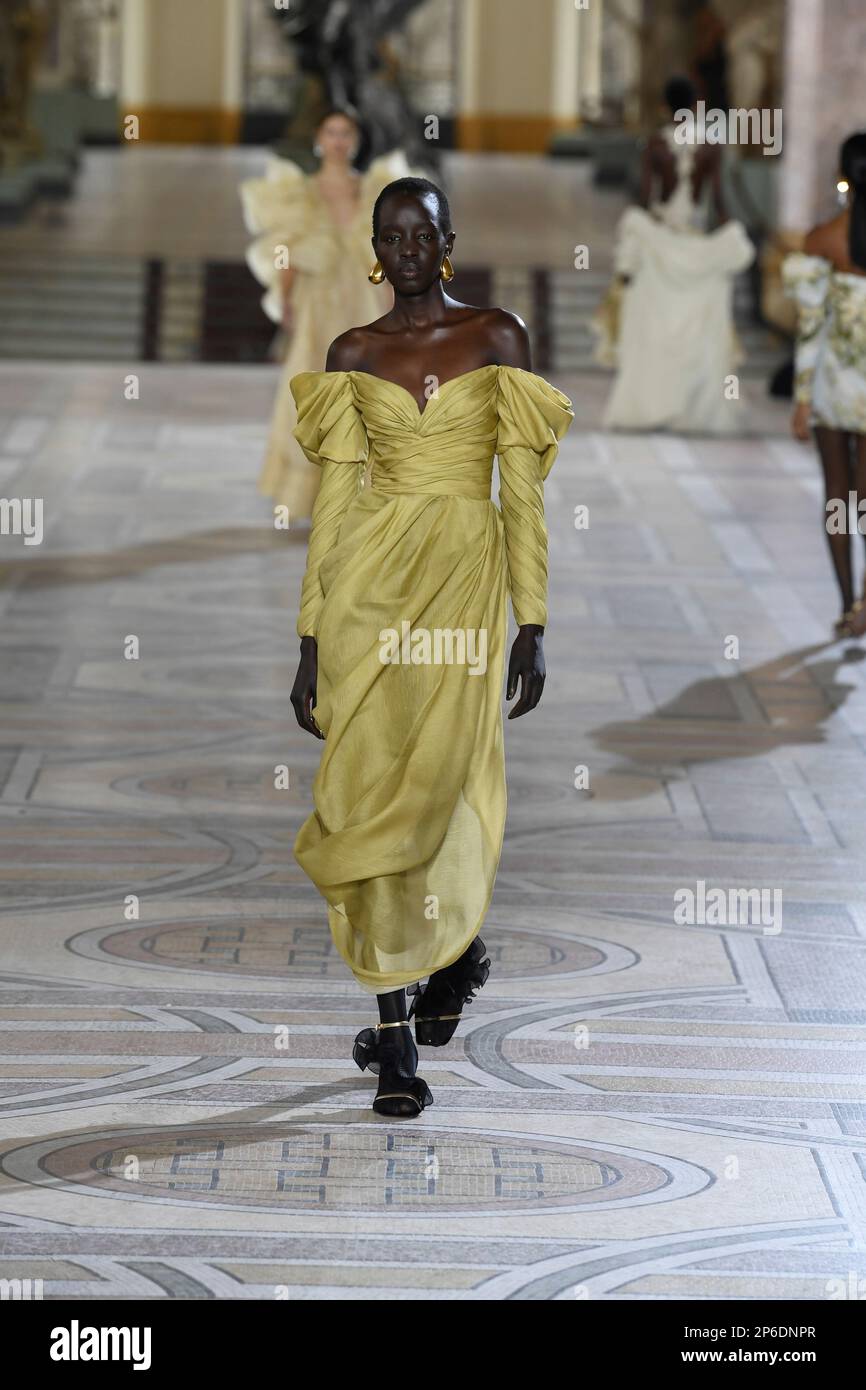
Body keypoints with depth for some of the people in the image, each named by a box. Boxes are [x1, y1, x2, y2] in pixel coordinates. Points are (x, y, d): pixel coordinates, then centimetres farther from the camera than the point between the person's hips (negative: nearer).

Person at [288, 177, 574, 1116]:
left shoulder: (497, 337, 5)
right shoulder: (352, 355, 9)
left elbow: (521, 491, 2)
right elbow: (334, 499, 7)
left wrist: (532, 623, -4)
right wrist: (311, 640, 3)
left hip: (466, 580, -1)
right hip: (369, 582, 1)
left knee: (439, 783, -6)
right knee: (369, 783, -4)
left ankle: (451, 946, 26)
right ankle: (397, 1042, 2)